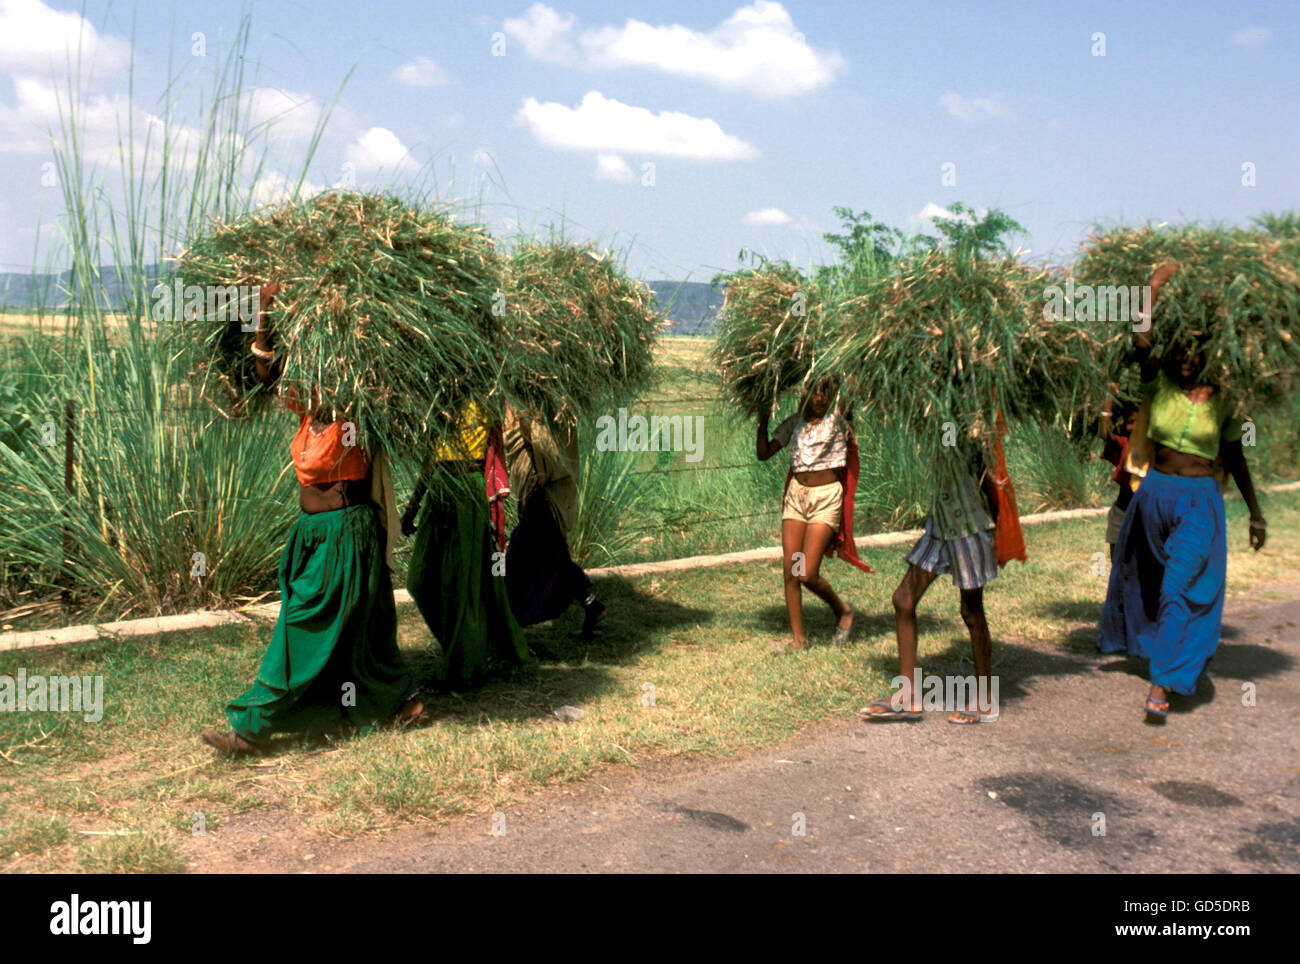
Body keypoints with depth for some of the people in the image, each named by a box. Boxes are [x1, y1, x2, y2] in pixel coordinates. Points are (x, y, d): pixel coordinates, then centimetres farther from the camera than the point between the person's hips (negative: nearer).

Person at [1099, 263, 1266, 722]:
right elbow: (1140, 340, -20)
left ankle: (1161, 685, -10)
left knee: (1184, 587, -10)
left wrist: (1255, 511, 9)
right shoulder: (1159, 385, -4)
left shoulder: (1221, 399, -2)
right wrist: (1156, 285, -19)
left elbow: (1234, 456, 7)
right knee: (1145, 577, 20)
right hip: (1156, 492, 1)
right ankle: (1129, 636, 49)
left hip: (1200, 501, -1)